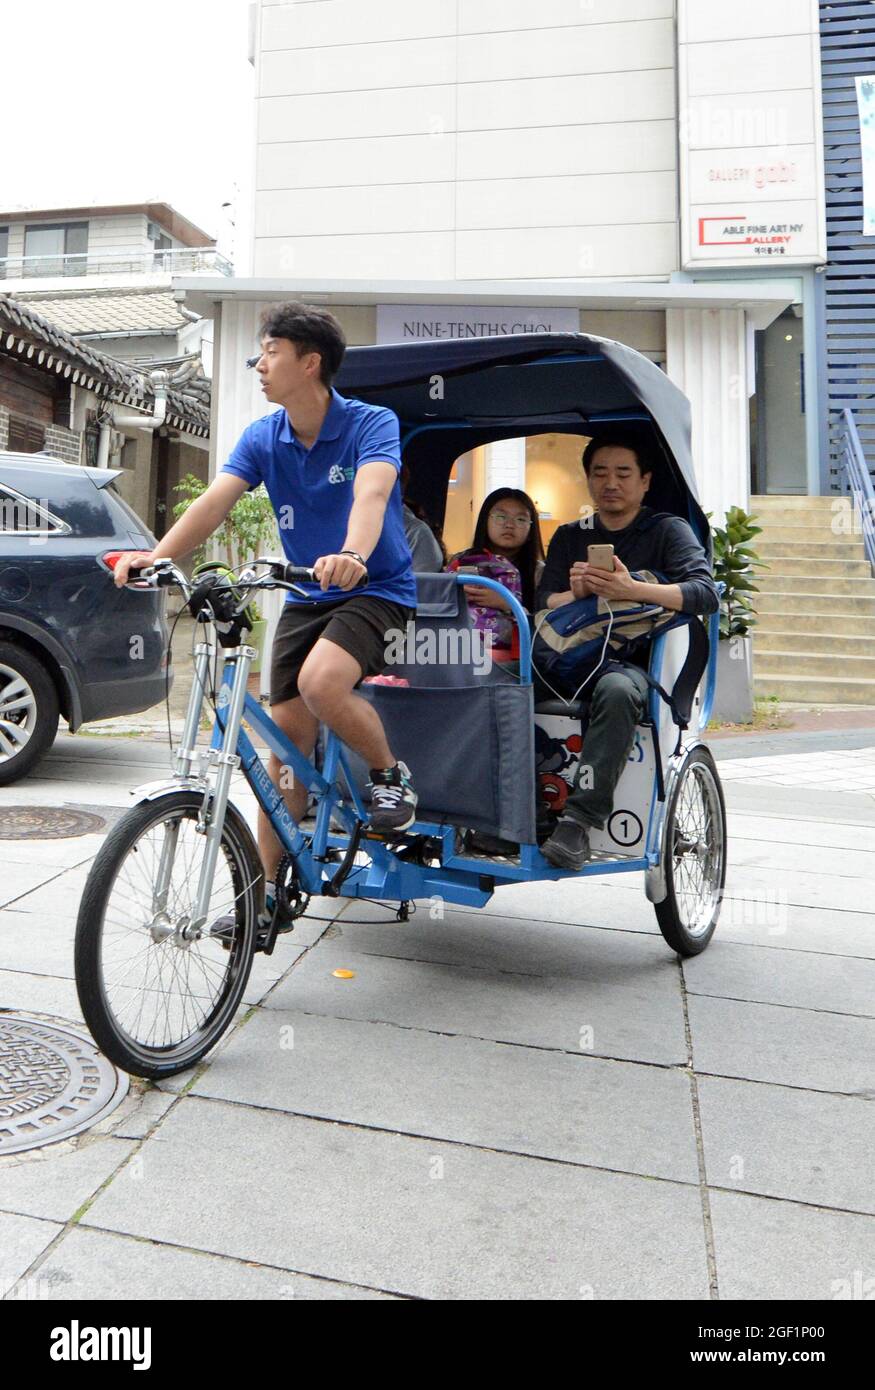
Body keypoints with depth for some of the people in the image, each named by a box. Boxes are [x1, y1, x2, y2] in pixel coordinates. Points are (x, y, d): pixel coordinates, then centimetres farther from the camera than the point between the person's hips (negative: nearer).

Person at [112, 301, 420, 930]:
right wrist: (157, 556, -30)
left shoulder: (372, 423, -13)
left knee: (320, 682, -33)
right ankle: (268, 886, 12)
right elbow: (215, 501, -12)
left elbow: (371, 493, -33)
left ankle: (392, 773, -4)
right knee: (286, 735, 1)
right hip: (307, 595, 5)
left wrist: (351, 555, -54)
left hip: (377, 588, -5)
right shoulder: (262, 438, 1)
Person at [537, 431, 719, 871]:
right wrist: (577, 593, -13)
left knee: (616, 689, -40)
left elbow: (705, 594, -8)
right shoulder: (569, 537, 22)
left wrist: (633, 590, -23)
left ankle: (579, 818, -37)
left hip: (634, 660, -4)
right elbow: (543, 604, 10)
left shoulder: (668, 530, 9)